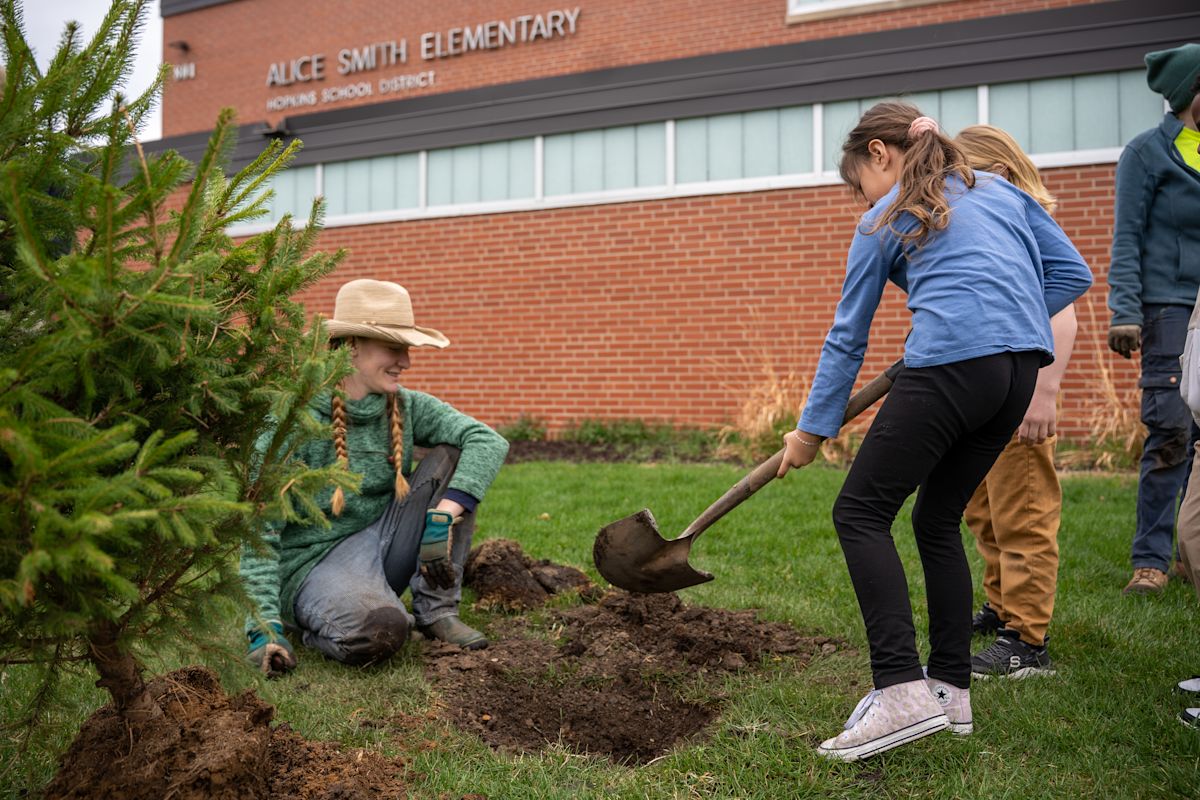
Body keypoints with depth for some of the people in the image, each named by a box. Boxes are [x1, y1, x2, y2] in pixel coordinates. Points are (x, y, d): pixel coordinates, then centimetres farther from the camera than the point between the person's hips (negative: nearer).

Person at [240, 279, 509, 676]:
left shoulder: (406, 408, 0)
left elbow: (489, 441, -16)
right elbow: (260, 534, -17)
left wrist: (444, 516, -30)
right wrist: (265, 627, -26)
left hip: (380, 546, 6)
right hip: (316, 561, -6)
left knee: (452, 457, -12)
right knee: (379, 630, -38)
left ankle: (437, 609, -8)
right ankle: (320, 624, -1)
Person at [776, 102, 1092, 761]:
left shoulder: (885, 222, 10)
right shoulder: (1003, 191, 25)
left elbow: (848, 337, 13)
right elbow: (1072, 274, 19)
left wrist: (812, 428, 20)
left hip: (950, 365, -7)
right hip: (1021, 371, 7)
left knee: (860, 512, -1)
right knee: (938, 519, 18)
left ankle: (903, 689, -12)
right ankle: (952, 688, 19)